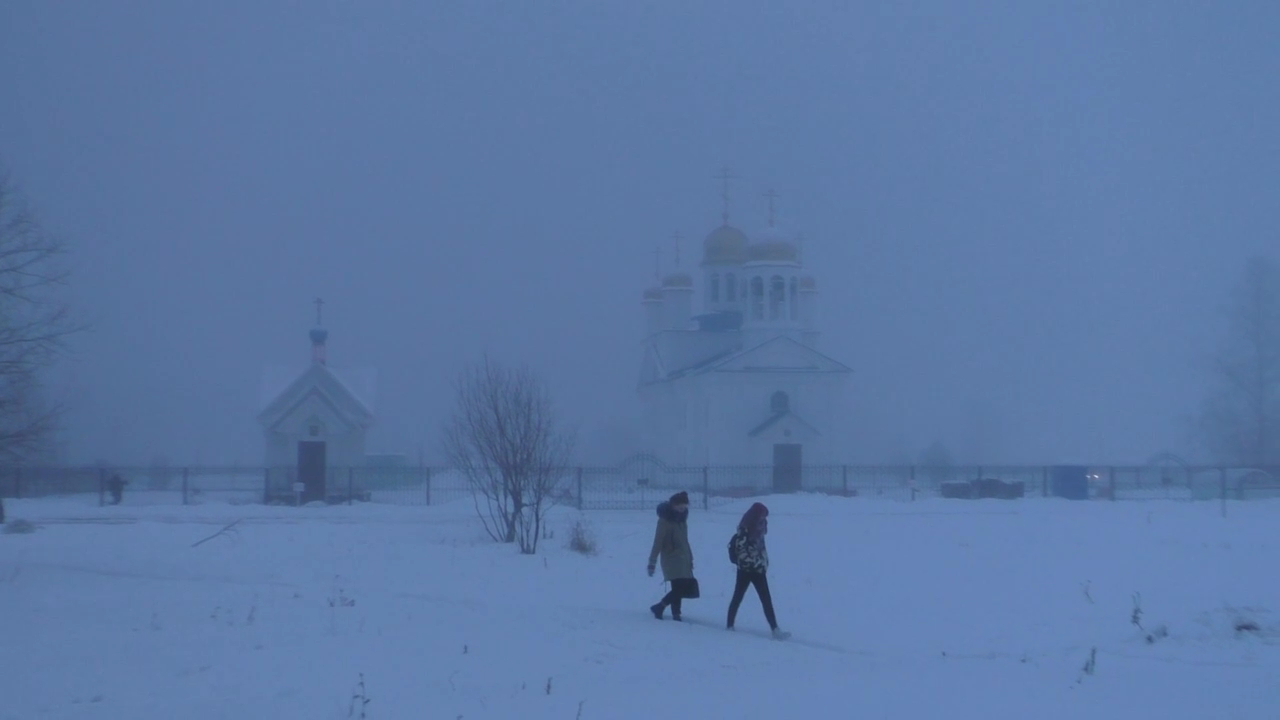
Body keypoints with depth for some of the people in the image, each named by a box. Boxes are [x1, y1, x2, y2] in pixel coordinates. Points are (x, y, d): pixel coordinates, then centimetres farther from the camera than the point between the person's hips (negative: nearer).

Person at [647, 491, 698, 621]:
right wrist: (652, 562, -16)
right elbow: (658, 542, -13)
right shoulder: (665, 521, -9)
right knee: (679, 588, -15)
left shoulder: (681, 519, 13)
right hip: (672, 560, -7)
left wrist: (690, 558, 21)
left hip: (683, 561, 7)